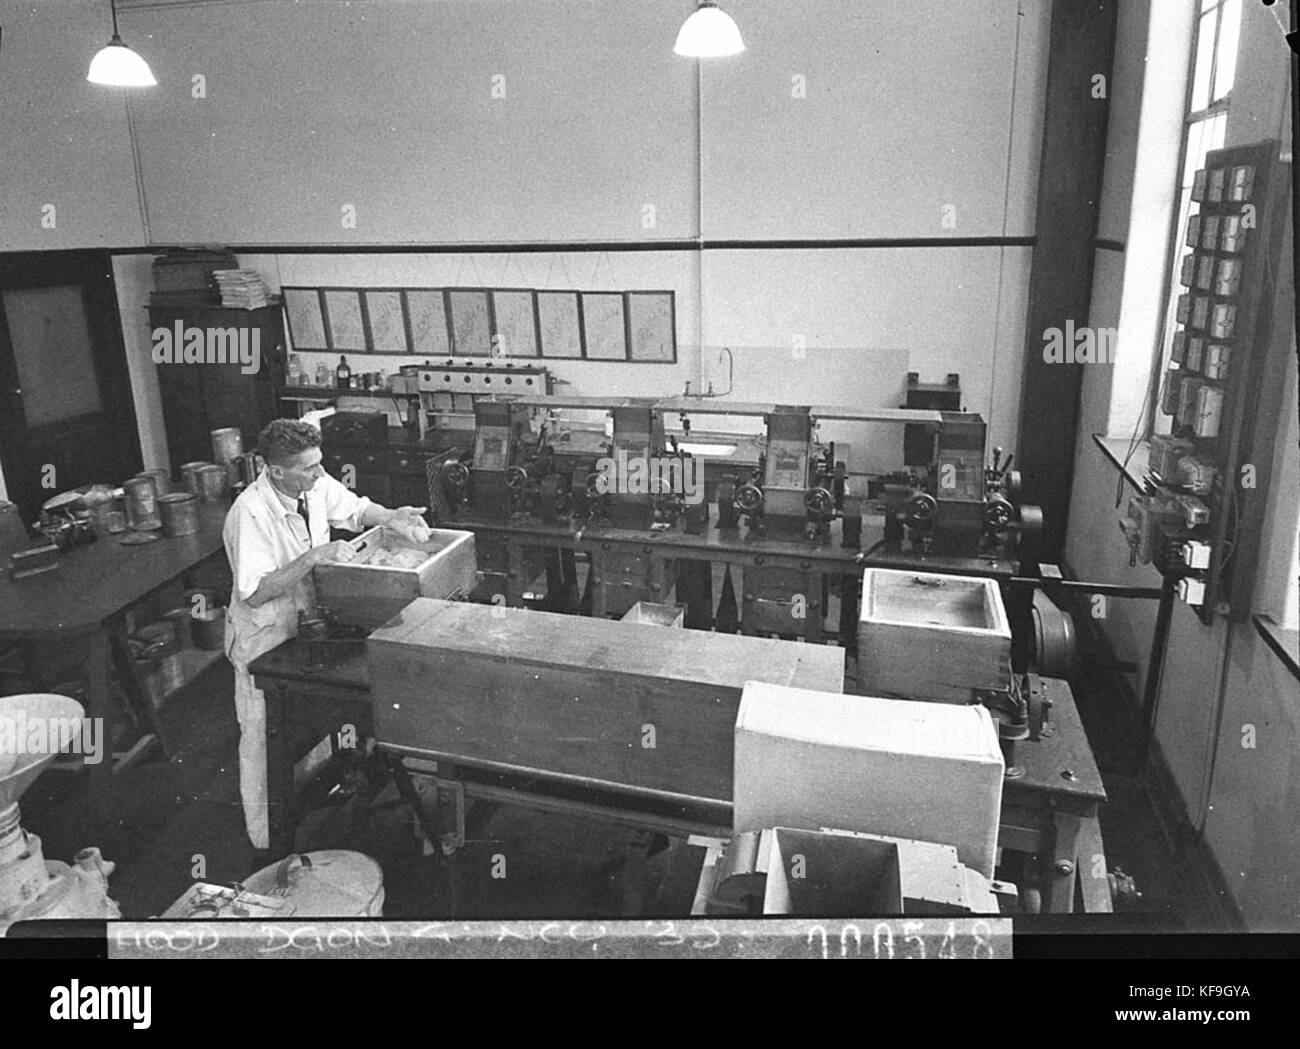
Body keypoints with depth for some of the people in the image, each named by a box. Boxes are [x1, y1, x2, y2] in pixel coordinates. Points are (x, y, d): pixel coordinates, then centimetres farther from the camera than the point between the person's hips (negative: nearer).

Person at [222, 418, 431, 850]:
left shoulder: (316, 485, -11)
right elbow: (254, 593, -32)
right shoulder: (250, 513, -30)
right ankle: (267, 840, 27)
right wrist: (313, 557, -37)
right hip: (265, 640, -7)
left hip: (305, 624, 7)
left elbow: (357, 509, 7)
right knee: (265, 741, 9)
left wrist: (390, 518, -12)